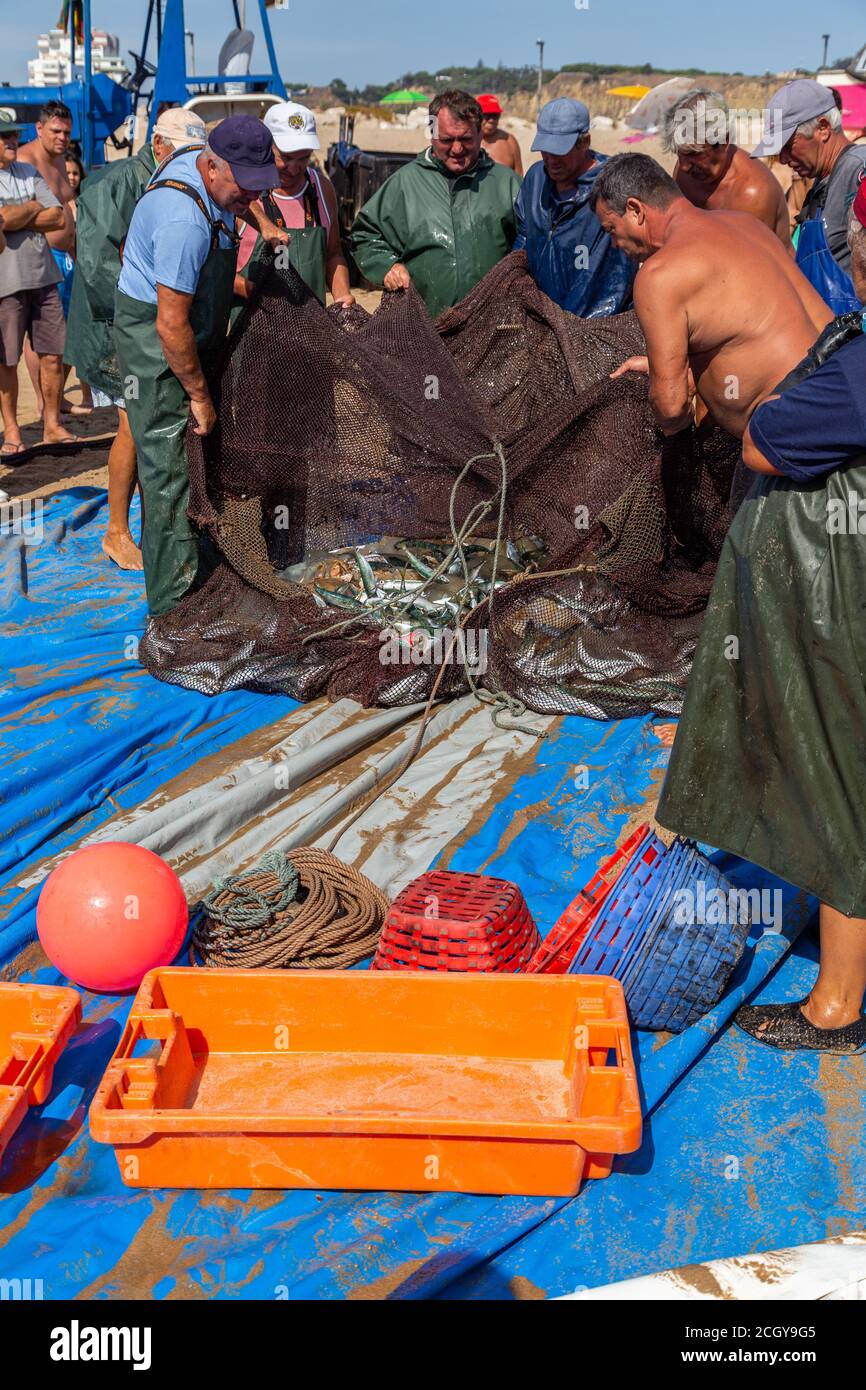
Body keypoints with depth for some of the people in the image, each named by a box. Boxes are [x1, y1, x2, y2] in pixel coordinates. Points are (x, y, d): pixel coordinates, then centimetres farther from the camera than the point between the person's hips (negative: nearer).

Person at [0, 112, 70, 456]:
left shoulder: (30, 173, 11)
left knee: (53, 355, 6)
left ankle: (52, 424, 17)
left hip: (43, 276, 5)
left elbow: (58, 219, 2)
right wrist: (34, 207, -2)